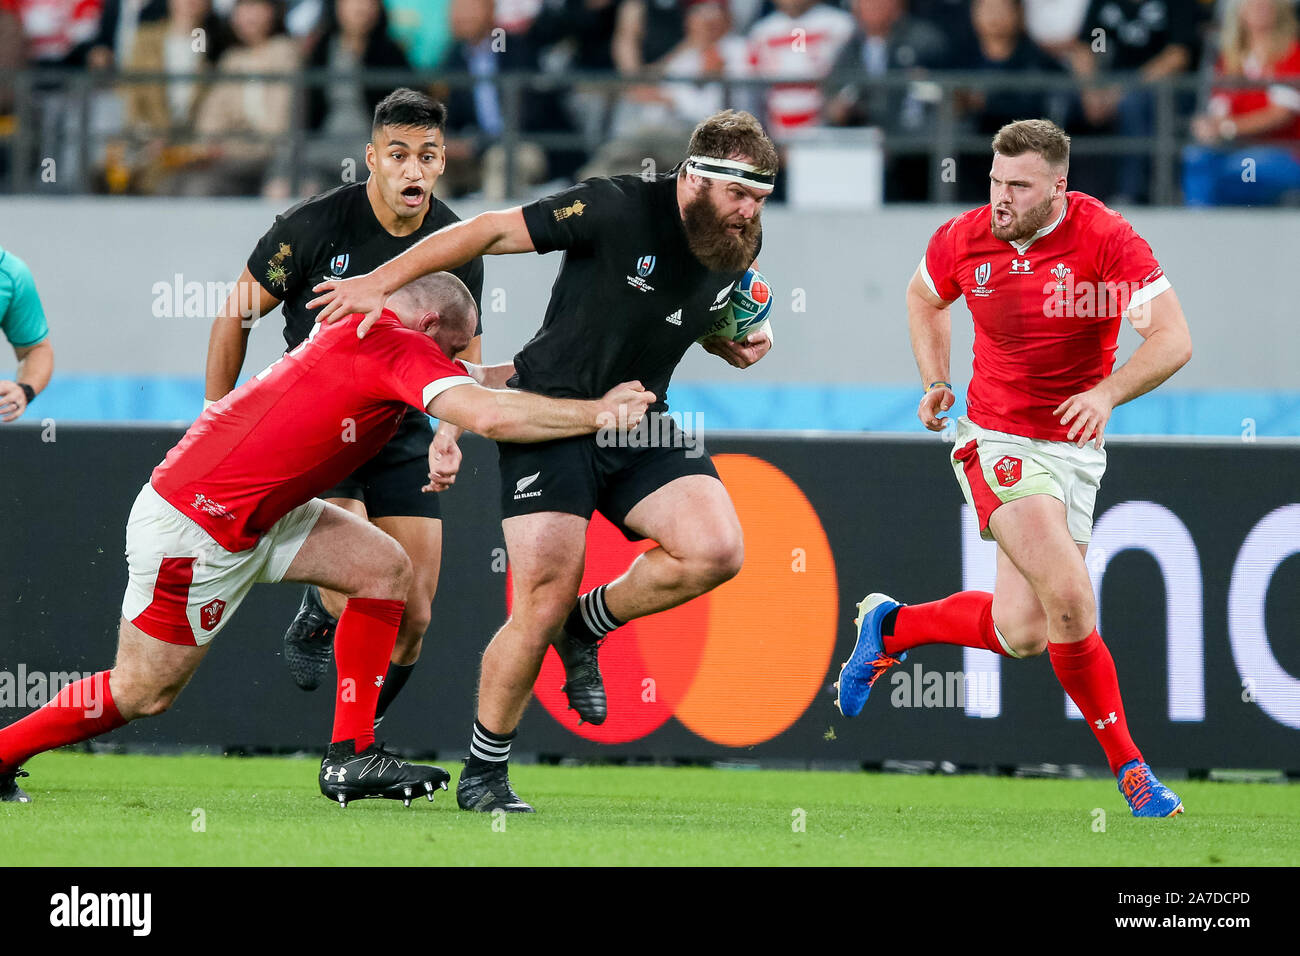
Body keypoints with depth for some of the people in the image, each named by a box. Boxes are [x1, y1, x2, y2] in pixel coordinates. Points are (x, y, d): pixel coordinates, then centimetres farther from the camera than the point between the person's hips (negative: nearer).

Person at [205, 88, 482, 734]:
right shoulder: (315, 226, -16)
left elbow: (464, 353, 2)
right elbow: (234, 317, -4)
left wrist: (448, 435, -18)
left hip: (402, 433, 4)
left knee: (412, 617, 0)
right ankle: (315, 620, 11)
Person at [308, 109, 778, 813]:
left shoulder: (741, 246, -1)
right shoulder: (619, 210, -21)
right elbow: (493, 231, -14)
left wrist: (734, 345, -2)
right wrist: (379, 284, -12)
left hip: (637, 421, 6)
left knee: (716, 550, -19)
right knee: (543, 606, -14)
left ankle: (587, 627, 7)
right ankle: (482, 772, 6)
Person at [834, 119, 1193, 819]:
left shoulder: (1107, 240, -14)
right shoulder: (964, 240, -5)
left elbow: (1173, 340, -21)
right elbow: (925, 295, 19)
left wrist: (1107, 393, -36)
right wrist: (935, 382, 6)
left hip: (1075, 449, 1)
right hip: (996, 440, -1)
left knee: (1022, 632, 0)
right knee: (1070, 602, -21)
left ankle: (891, 627, 28)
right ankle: (1128, 765, -7)